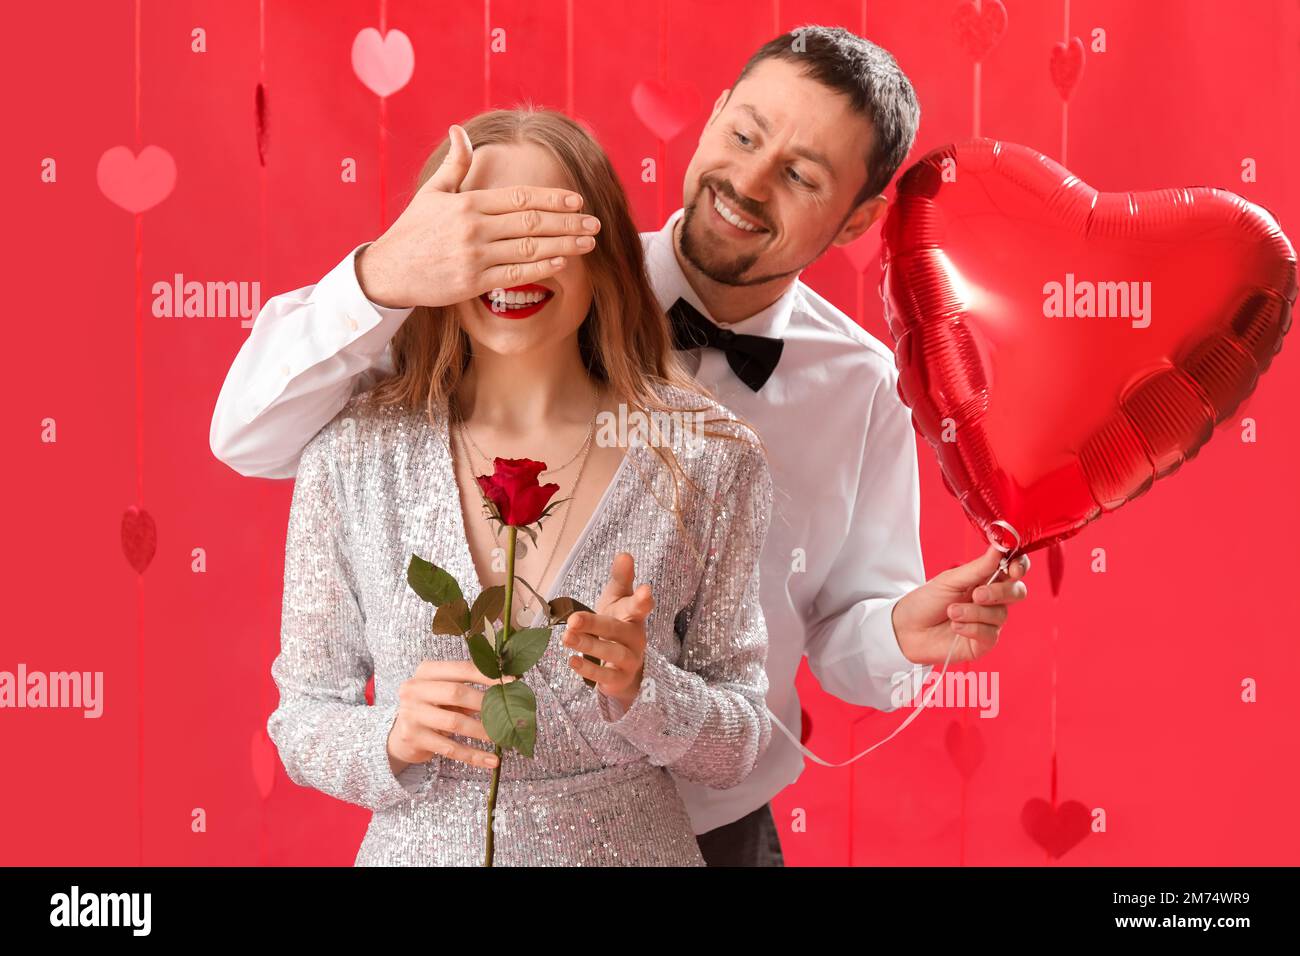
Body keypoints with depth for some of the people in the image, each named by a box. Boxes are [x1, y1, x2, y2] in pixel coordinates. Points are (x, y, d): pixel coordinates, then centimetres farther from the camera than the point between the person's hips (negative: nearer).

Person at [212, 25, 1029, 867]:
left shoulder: (862, 387, -7)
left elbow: (843, 638, 2)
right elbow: (253, 437, -19)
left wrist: (906, 635, -21)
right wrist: (380, 280, -36)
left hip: (722, 831, 2)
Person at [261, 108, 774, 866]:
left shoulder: (706, 458, -10)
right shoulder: (352, 453, -10)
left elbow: (739, 745, -4)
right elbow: (301, 718, -2)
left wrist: (638, 688, -22)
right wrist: (394, 740, -21)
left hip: (628, 845, 0)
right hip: (421, 847, 0)